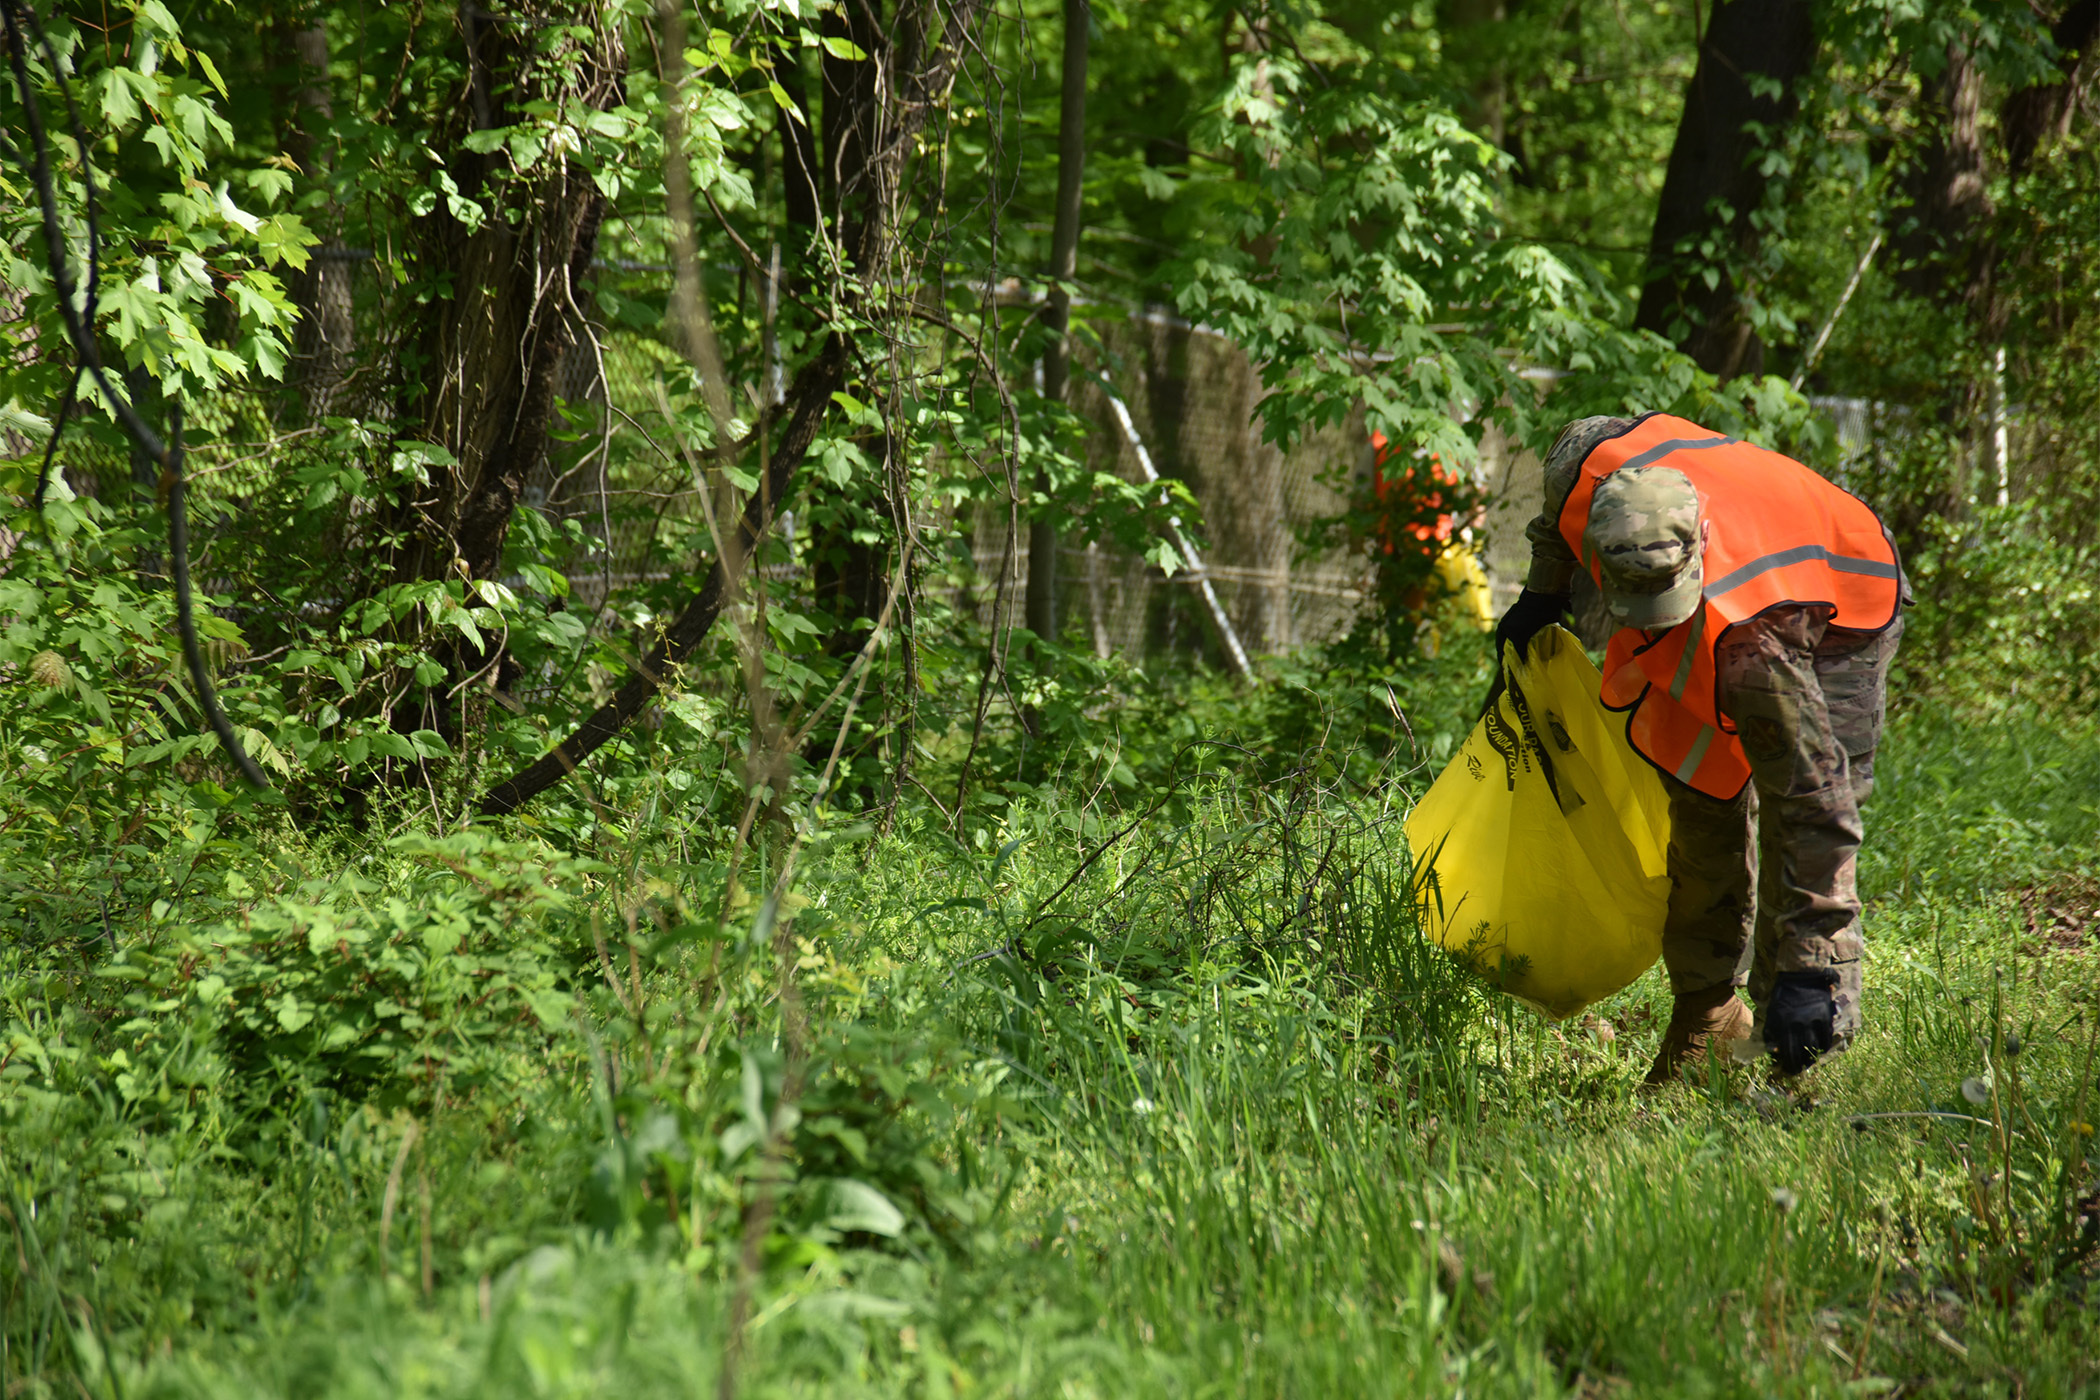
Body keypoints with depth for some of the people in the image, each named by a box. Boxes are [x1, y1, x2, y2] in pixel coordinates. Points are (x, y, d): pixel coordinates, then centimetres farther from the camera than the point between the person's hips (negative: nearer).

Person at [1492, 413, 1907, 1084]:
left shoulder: (1747, 638, -47)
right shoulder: (1591, 465, -35)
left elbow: (1814, 804, -45)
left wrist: (1807, 969, -45)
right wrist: (1543, 590, 4)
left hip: (1840, 619, -6)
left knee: (1810, 795, -20)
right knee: (1703, 805, 2)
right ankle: (1708, 1018, 15)